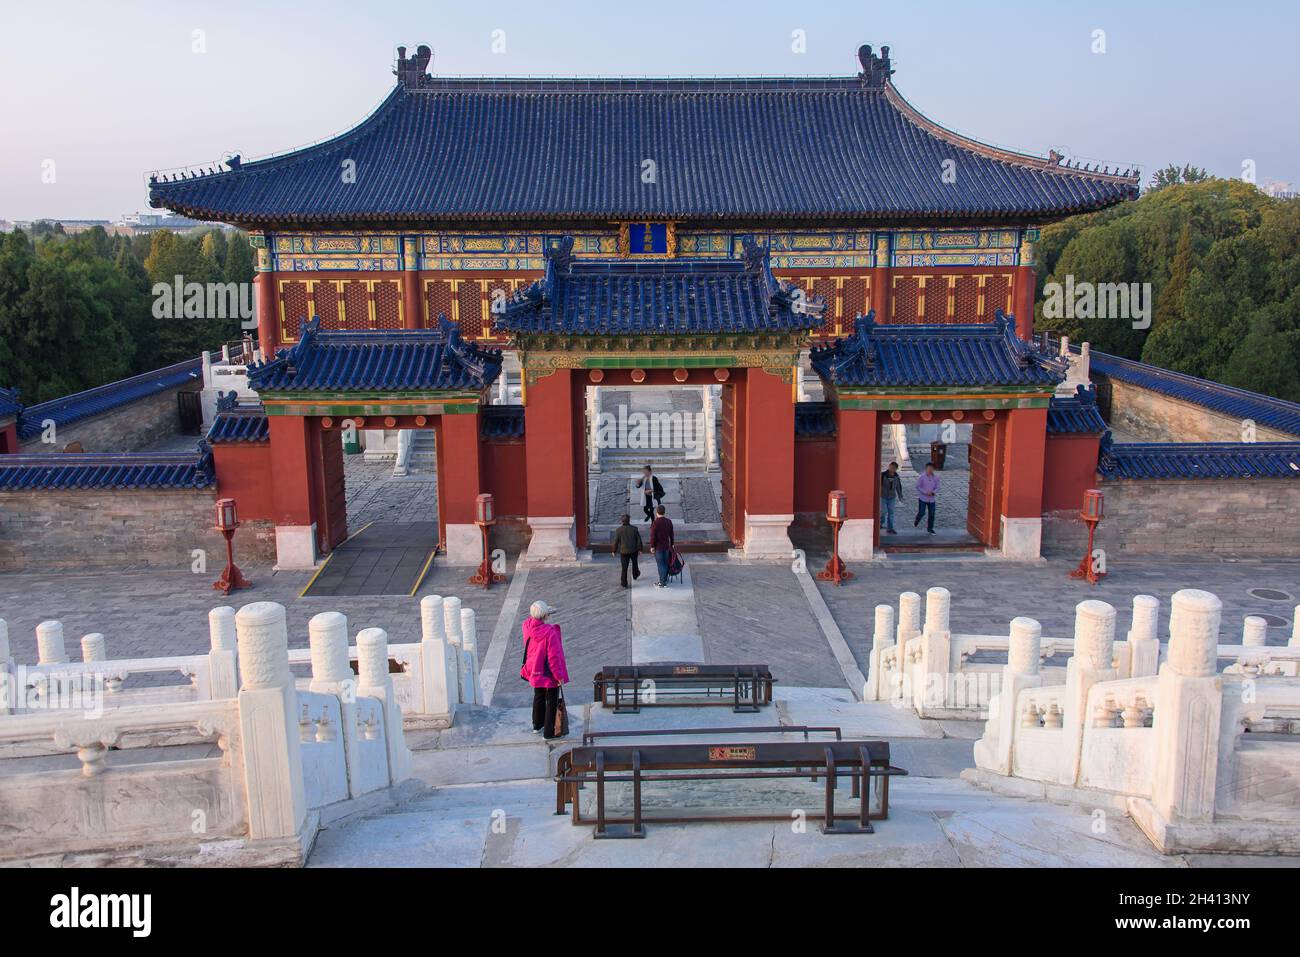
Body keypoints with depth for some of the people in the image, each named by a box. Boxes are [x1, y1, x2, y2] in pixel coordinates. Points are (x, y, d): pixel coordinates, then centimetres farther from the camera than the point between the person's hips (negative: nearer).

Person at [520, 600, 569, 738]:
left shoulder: (527, 626, -12)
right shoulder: (550, 633, -30)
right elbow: (553, 657, -25)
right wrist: (559, 676, -15)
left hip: (535, 672, 7)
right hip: (549, 674, -7)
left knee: (538, 697, 27)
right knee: (551, 701, 11)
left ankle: (537, 725, 43)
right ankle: (549, 732, 19)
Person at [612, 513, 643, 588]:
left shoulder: (619, 530, -12)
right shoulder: (634, 528, -9)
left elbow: (616, 541, -8)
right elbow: (639, 540, -5)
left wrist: (614, 551, 4)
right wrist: (640, 549, 6)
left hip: (624, 551, -2)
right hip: (634, 550, 2)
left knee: (624, 568, 4)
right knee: (634, 563, 28)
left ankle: (624, 583, 3)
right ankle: (635, 575, 49)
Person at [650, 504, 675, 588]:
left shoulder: (656, 523, -17)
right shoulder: (669, 521, 2)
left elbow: (653, 535, -17)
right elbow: (671, 534, 11)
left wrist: (652, 546, -9)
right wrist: (671, 544, 21)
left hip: (658, 547, -6)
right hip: (666, 546, 6)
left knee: (660, 564, -2)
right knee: (665, 563, 14)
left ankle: (662, 583, 0)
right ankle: (664, 580, 22)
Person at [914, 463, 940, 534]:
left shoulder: (935, 477, 1)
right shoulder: (921, 477, -10)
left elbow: (937, 487, 7)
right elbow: (918, 487, -7)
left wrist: (933, 492, -14)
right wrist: (925, 492, -17)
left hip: (931, 499, 4)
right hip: (922, 498, -3)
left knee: (932, 514, 4)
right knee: (921, 512, -7)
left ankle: (930, 528, 19)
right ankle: (916, 522, 24)